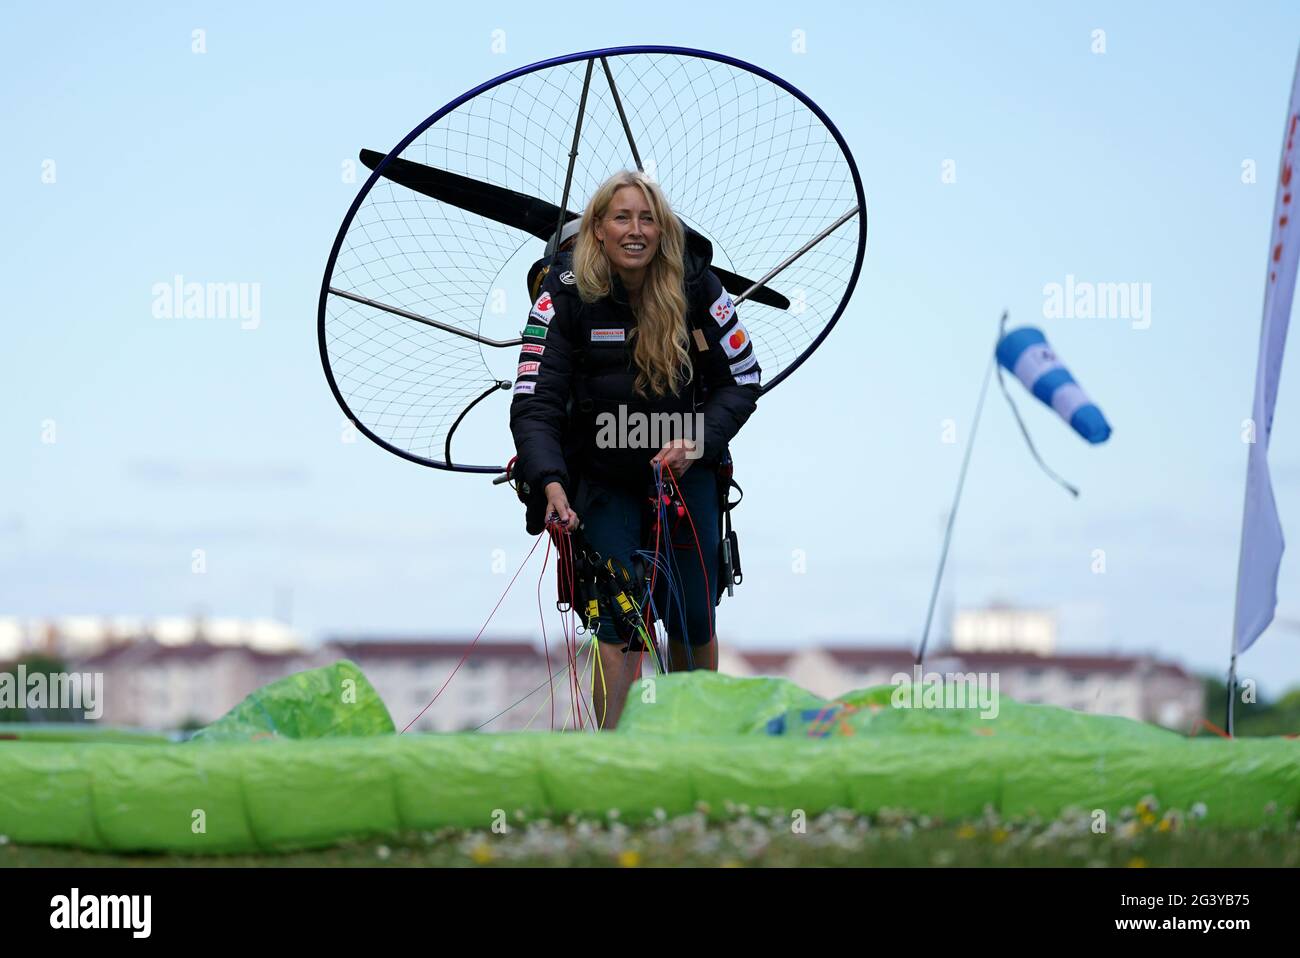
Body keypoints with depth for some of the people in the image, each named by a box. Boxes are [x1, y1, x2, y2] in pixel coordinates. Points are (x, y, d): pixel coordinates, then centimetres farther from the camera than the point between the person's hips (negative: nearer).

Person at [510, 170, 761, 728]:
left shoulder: (697, 288, -11)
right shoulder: (566, 296, -15)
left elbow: (743, 379, -3)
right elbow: (534, 403, -18)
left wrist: (699, 442, -19)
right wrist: (551, 483, -33)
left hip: (686, 472, 2)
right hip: (603, 479, -1)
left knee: (694, 619, 4)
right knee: (619, 621, -11)